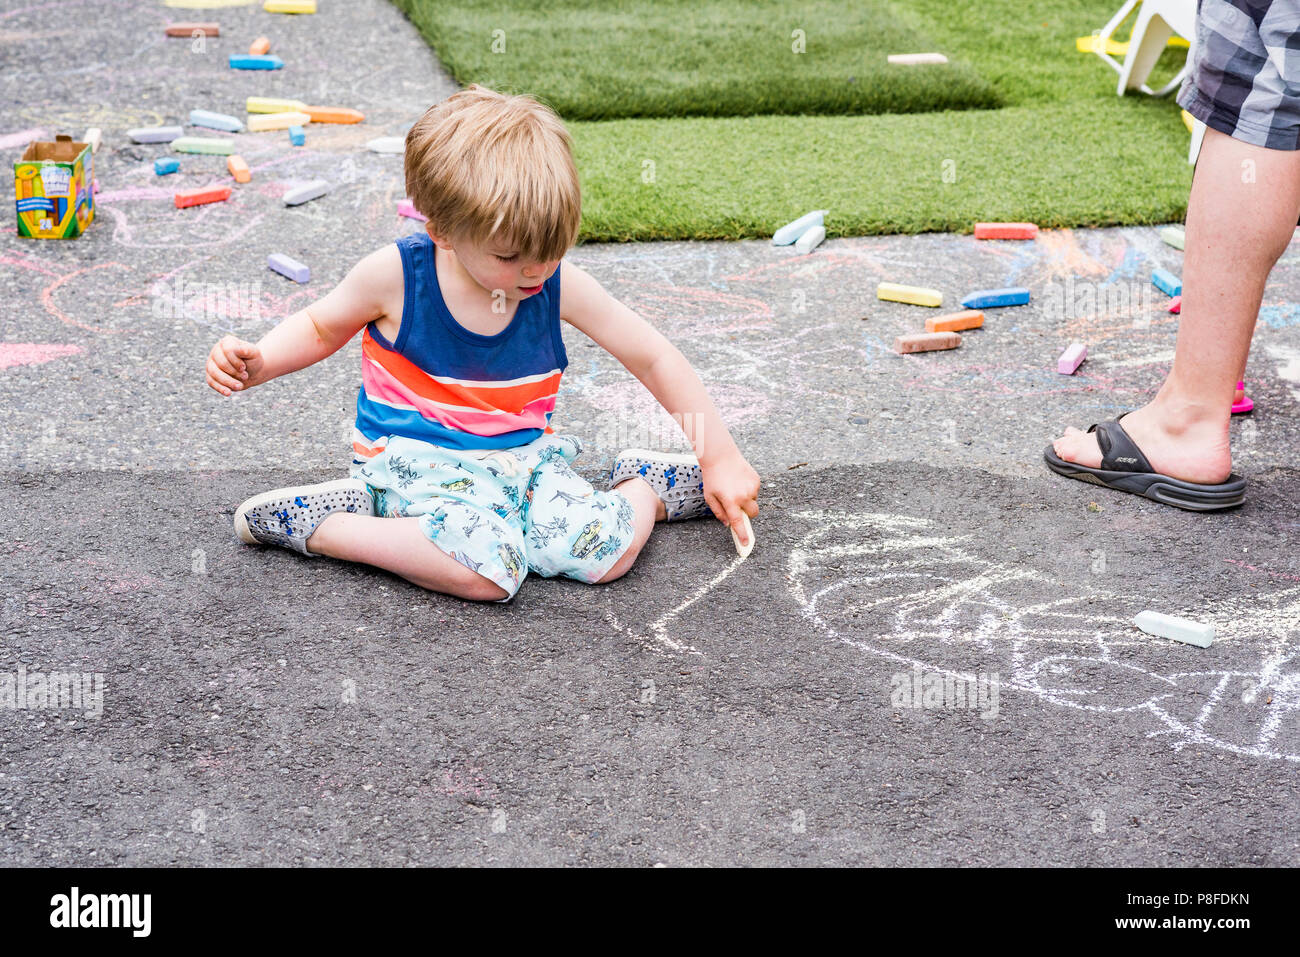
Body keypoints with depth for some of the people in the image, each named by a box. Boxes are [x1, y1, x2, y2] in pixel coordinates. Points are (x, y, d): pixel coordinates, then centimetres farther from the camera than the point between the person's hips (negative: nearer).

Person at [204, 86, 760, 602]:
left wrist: (720, 458, 2)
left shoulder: (558, 285, -7)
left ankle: (649, 488, 12)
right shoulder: (396, 275, -13)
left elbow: (653, 357, 2)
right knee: (488, 569, -35)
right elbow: (321, 327, 7)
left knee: (602, 553, -23)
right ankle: (313, 523, -16)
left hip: (522, 459, 3)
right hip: (420, 465, -3)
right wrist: (257, 363, -13)